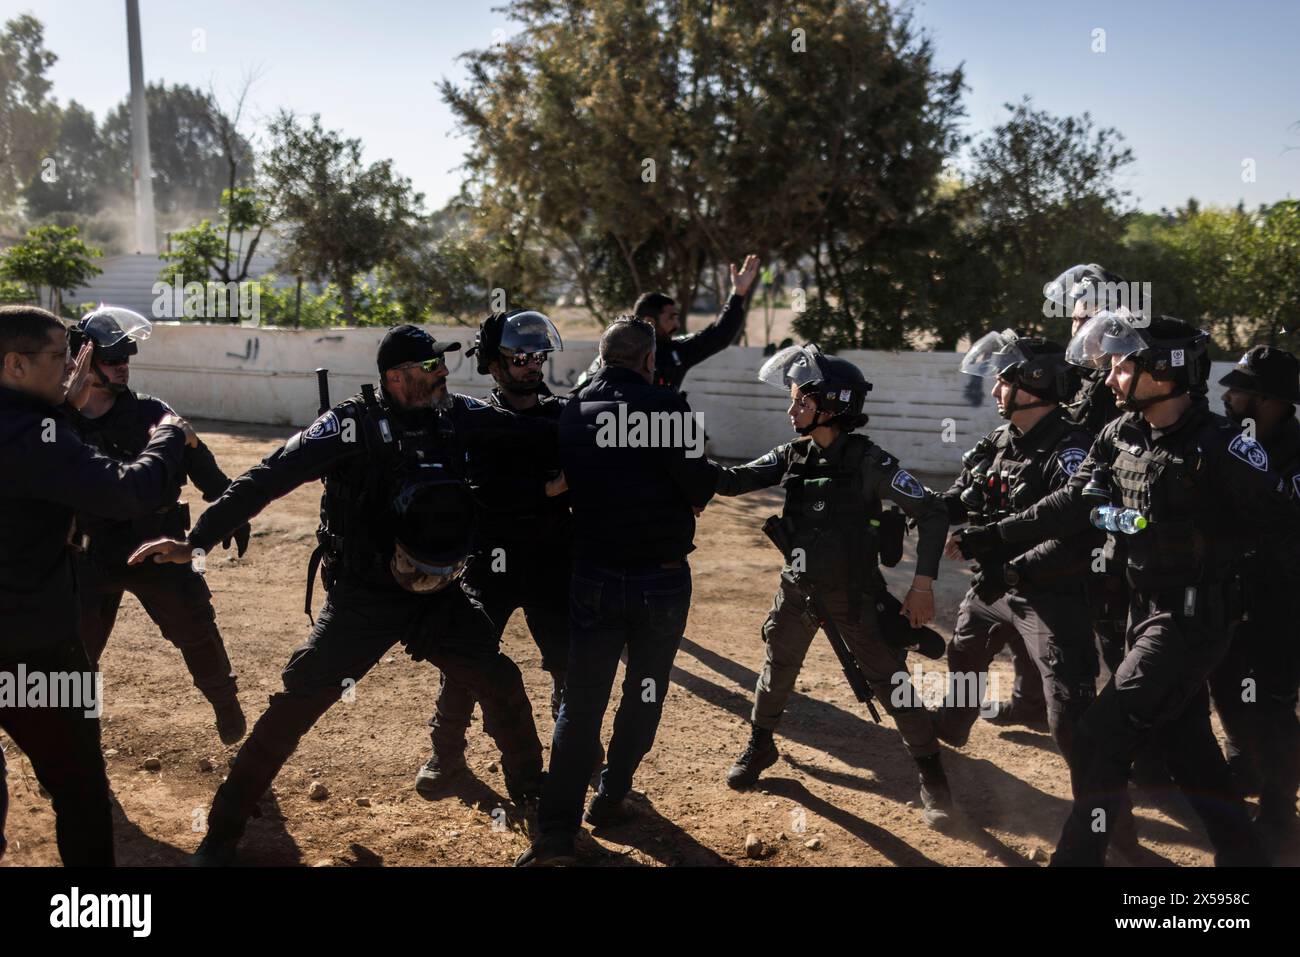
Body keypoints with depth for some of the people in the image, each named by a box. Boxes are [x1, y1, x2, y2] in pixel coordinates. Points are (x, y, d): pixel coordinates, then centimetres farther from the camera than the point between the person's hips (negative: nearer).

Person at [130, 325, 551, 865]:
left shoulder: (460, 416, -4)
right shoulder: (353, 425, -18)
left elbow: (534, 433, 3)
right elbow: (270, 477, -23)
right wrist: (197, 539, -30)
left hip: (438, 598, 5)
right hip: (362, 600, -4)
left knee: (501, 684, 7)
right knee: (295, 706, -8)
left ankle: (530, 794, 32)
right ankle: (222, 833, 10)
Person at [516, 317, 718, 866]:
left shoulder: (572, 412, 1)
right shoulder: (665, 406, -13)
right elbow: (699, 490, -13)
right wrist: (705, 474, 6)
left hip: (594, 577, 3)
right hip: (661, 578, -2)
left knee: (580, 700, 6)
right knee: (644, 692, 18)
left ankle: (557, 829, 0)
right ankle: (610, 799, 27)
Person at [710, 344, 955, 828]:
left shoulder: (868, 461, -18)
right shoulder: (792, 456, -3)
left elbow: (931, 512, -16)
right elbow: (734, 481, -8)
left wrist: (923, 583, -22)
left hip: (854, 593, -4)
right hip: (797, 587, 5)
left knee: (889, 679, -1)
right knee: (777, 669, 16)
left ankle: (932, 776, 15)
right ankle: (759, 747, 40)